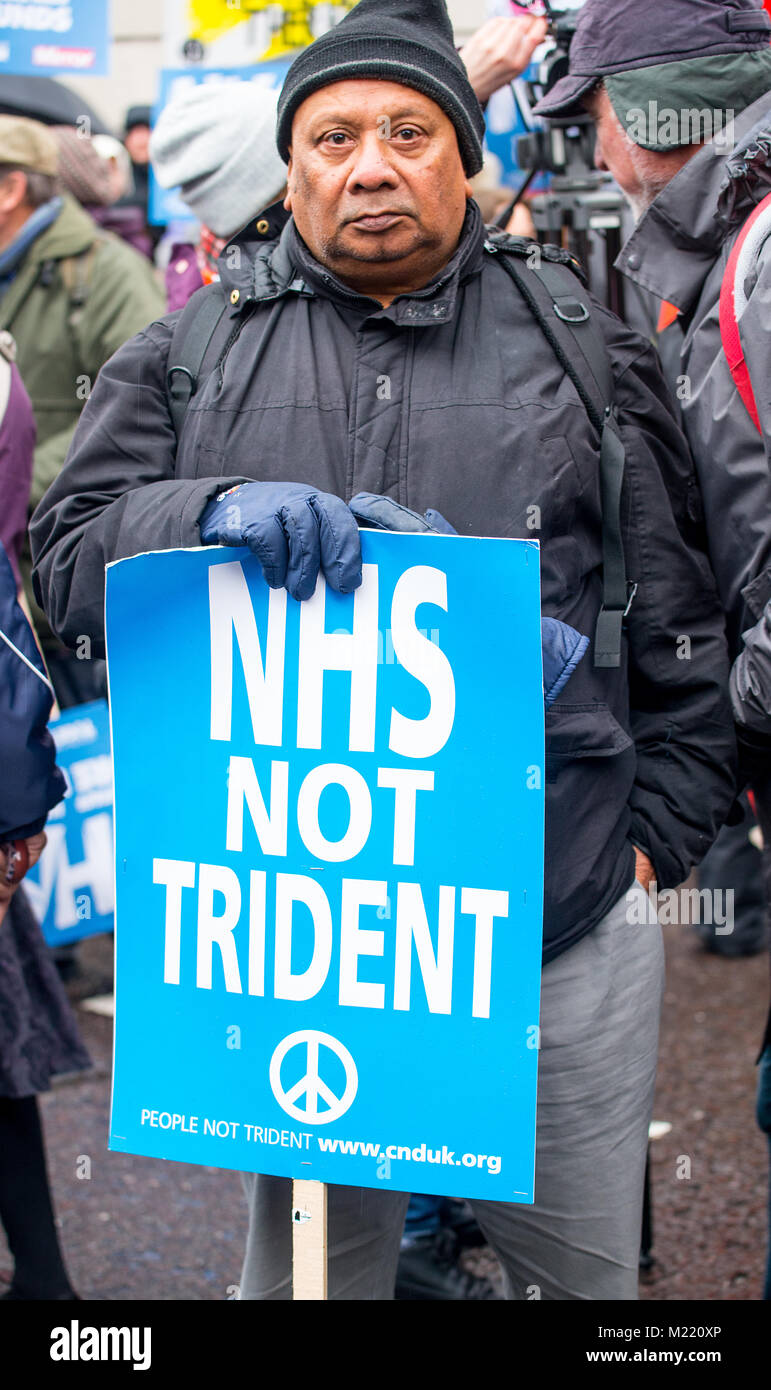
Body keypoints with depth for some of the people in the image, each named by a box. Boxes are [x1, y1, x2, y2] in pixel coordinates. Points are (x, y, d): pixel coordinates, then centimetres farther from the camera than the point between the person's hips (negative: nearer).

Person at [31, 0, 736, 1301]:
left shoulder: (583, 342, 8)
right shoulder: (188, 357, 8)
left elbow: (678, 634, 10)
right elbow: (67, 555, 0)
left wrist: (655, 833, 5)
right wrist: (210, 511, -19)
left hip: (566, 941, 0)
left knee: (588, 1267, 13)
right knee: (303, 1266, 15)